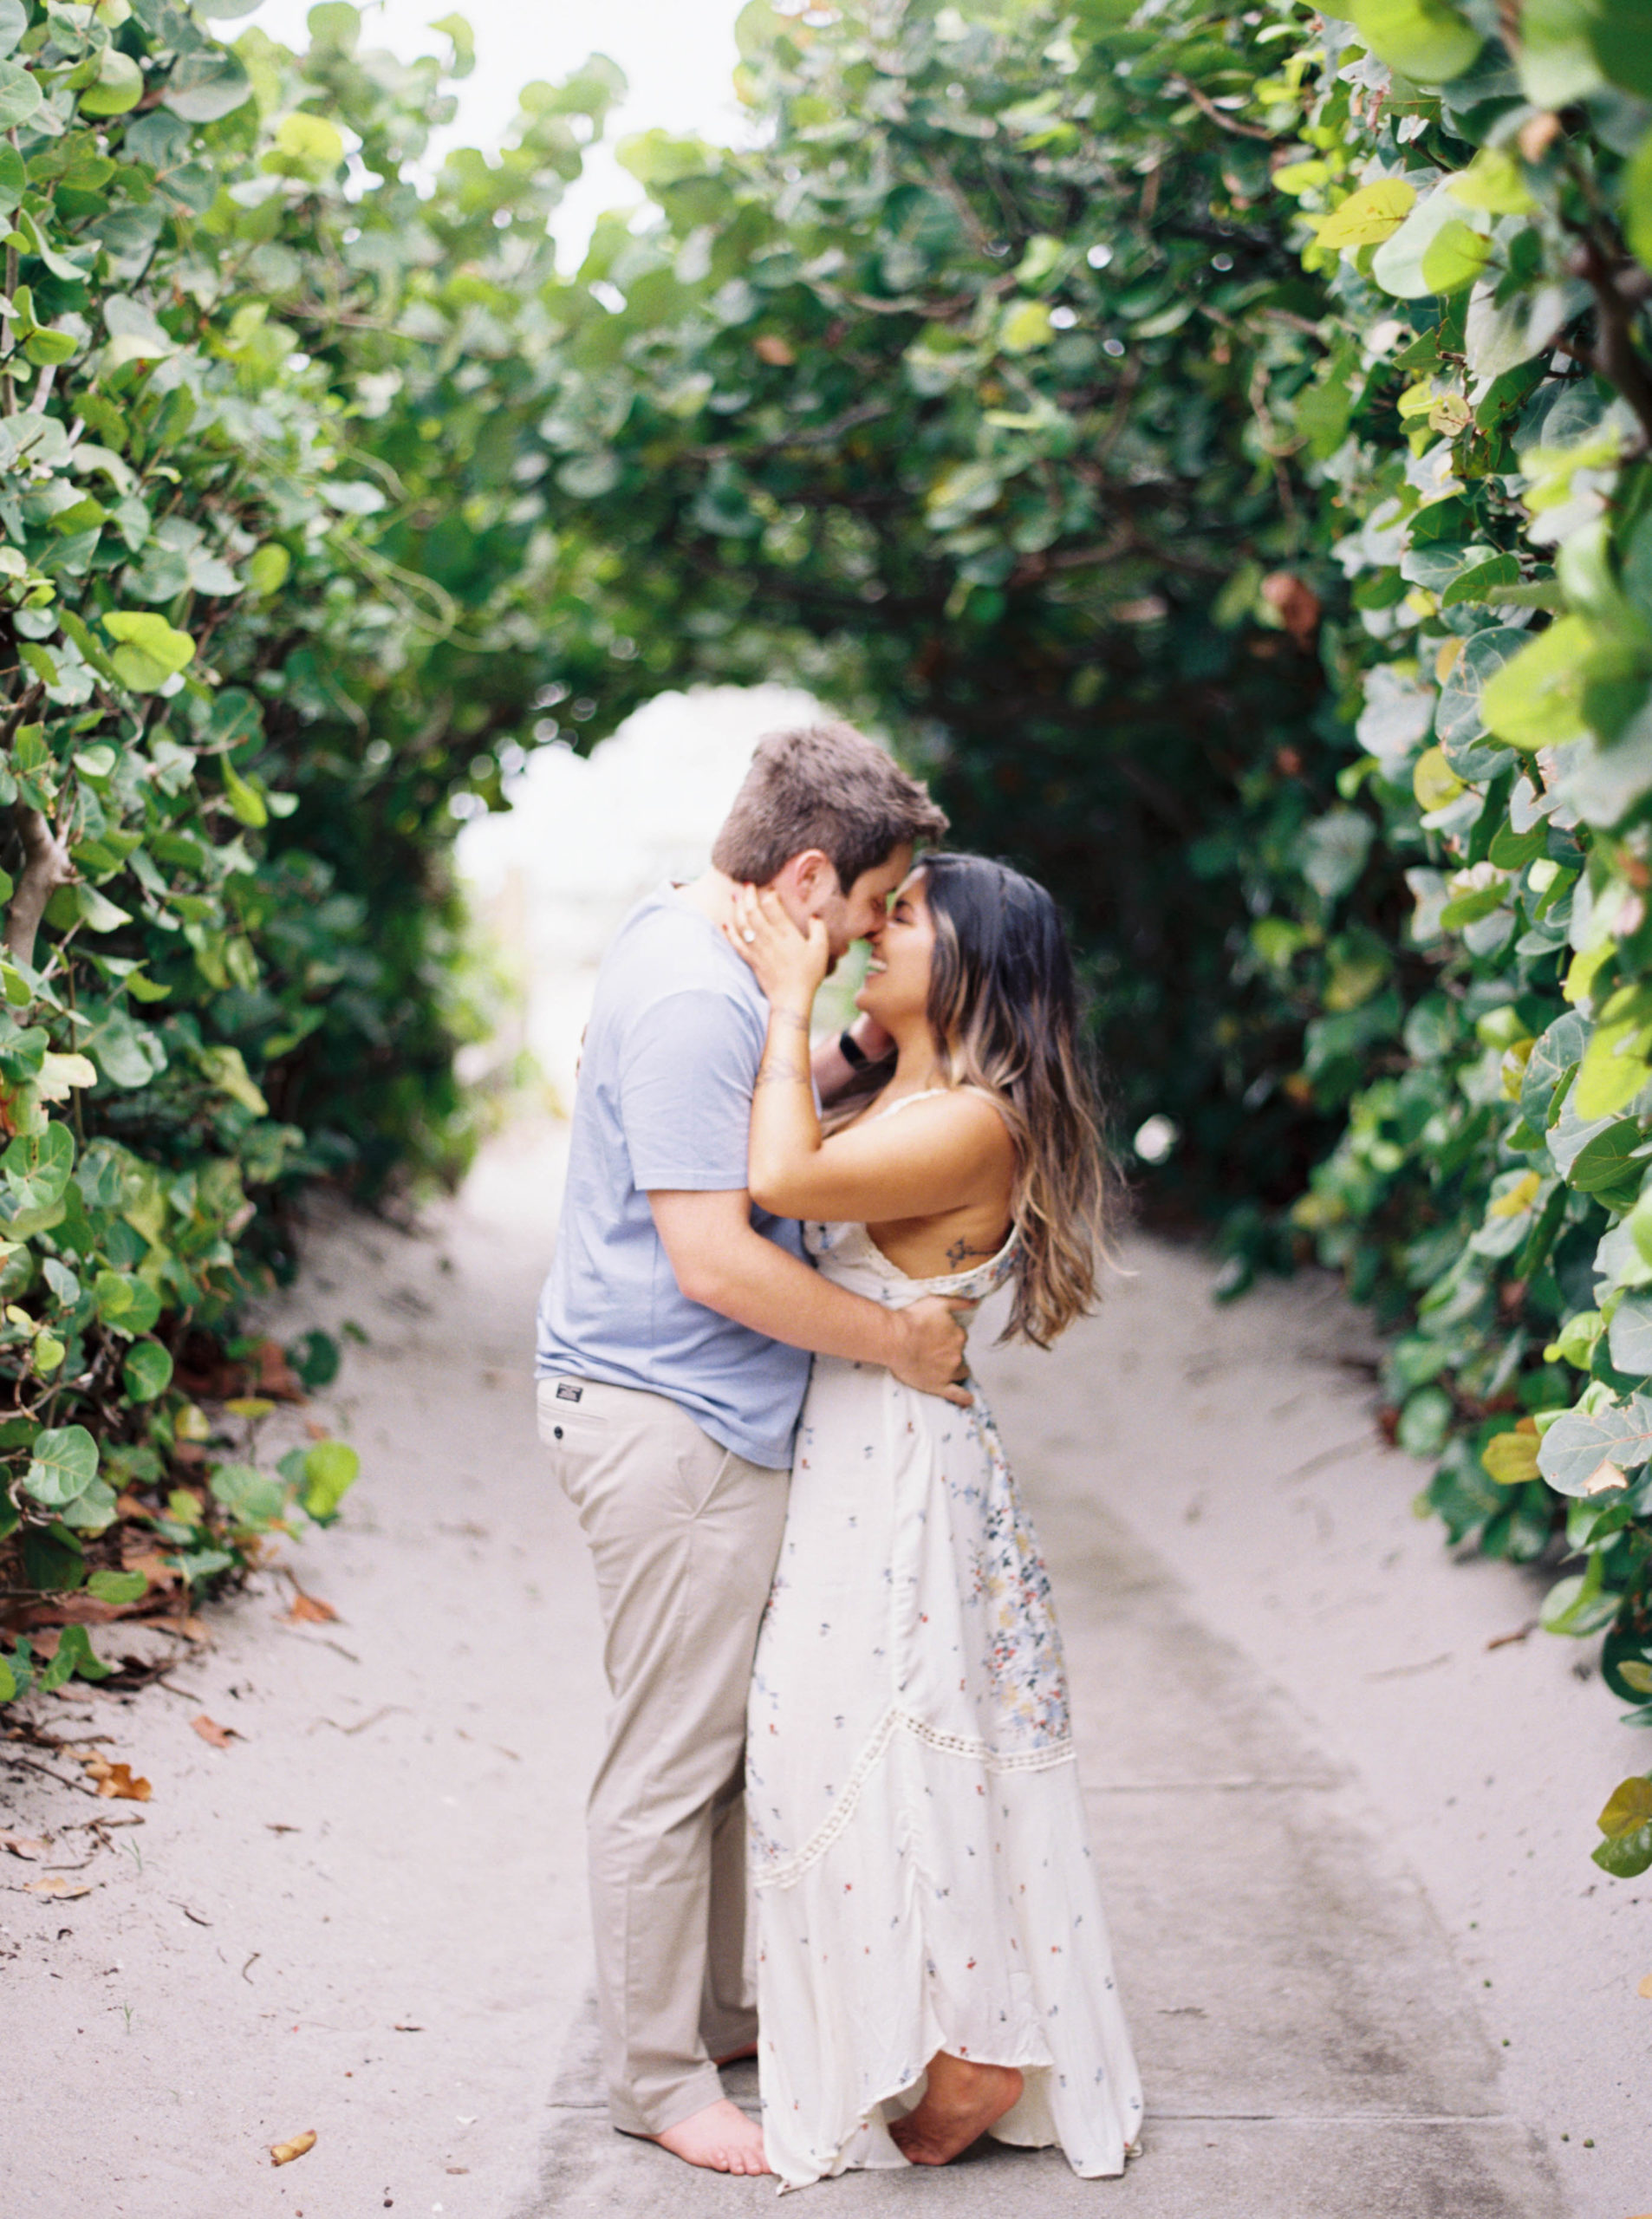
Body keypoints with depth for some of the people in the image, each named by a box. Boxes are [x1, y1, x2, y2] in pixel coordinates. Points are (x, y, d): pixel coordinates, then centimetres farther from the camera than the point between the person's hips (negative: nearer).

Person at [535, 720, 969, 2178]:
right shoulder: (693, 998, -22)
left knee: (729, 1744, 19)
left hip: (709, 1417, 11)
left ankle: (718, 2012, 33)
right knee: (672, 1765, 1)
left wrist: (860, 1048, 12)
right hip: (672, 1423, -11)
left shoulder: (693, 949, 11)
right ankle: (660, 2078, 14)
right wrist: (898, 1340, -16)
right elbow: (715, 1257, -26)